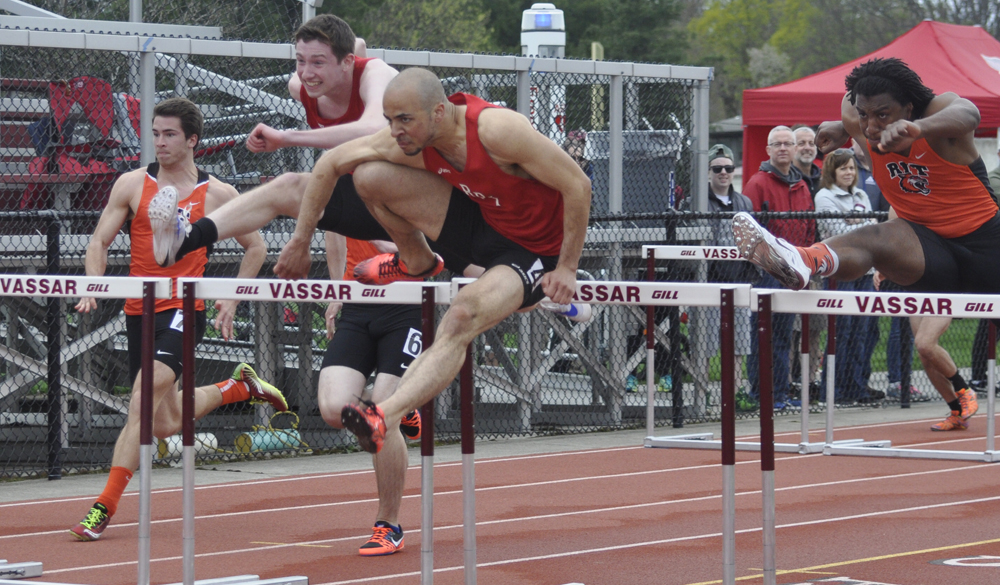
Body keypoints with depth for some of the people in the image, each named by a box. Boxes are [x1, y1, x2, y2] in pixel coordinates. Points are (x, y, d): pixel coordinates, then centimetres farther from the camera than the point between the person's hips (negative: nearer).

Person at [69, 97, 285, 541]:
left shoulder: (218, 195, 1)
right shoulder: (132, 185, 5)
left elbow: (255, 247, 14)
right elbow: (99, 242, 6)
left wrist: (231, 300, 7)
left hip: (184, 310, -4)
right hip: (139, 310, 4)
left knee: (143, 400, -23)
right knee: (164, 424, 12)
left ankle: (105, 507, -23)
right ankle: (238, 387, 40)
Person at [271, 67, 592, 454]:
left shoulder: (497, 130, -34)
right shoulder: (406, 140, -15)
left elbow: (578, 185, -27)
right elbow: (331, 164, 0)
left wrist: (567, 269, -20)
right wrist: (300, 241, 2)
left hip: (533, 252, -7)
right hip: (480, 217, 7)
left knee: (461, 319, -34)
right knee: (369, 177, -6)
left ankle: (384, 417, -45)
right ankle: (416, 263, 21)